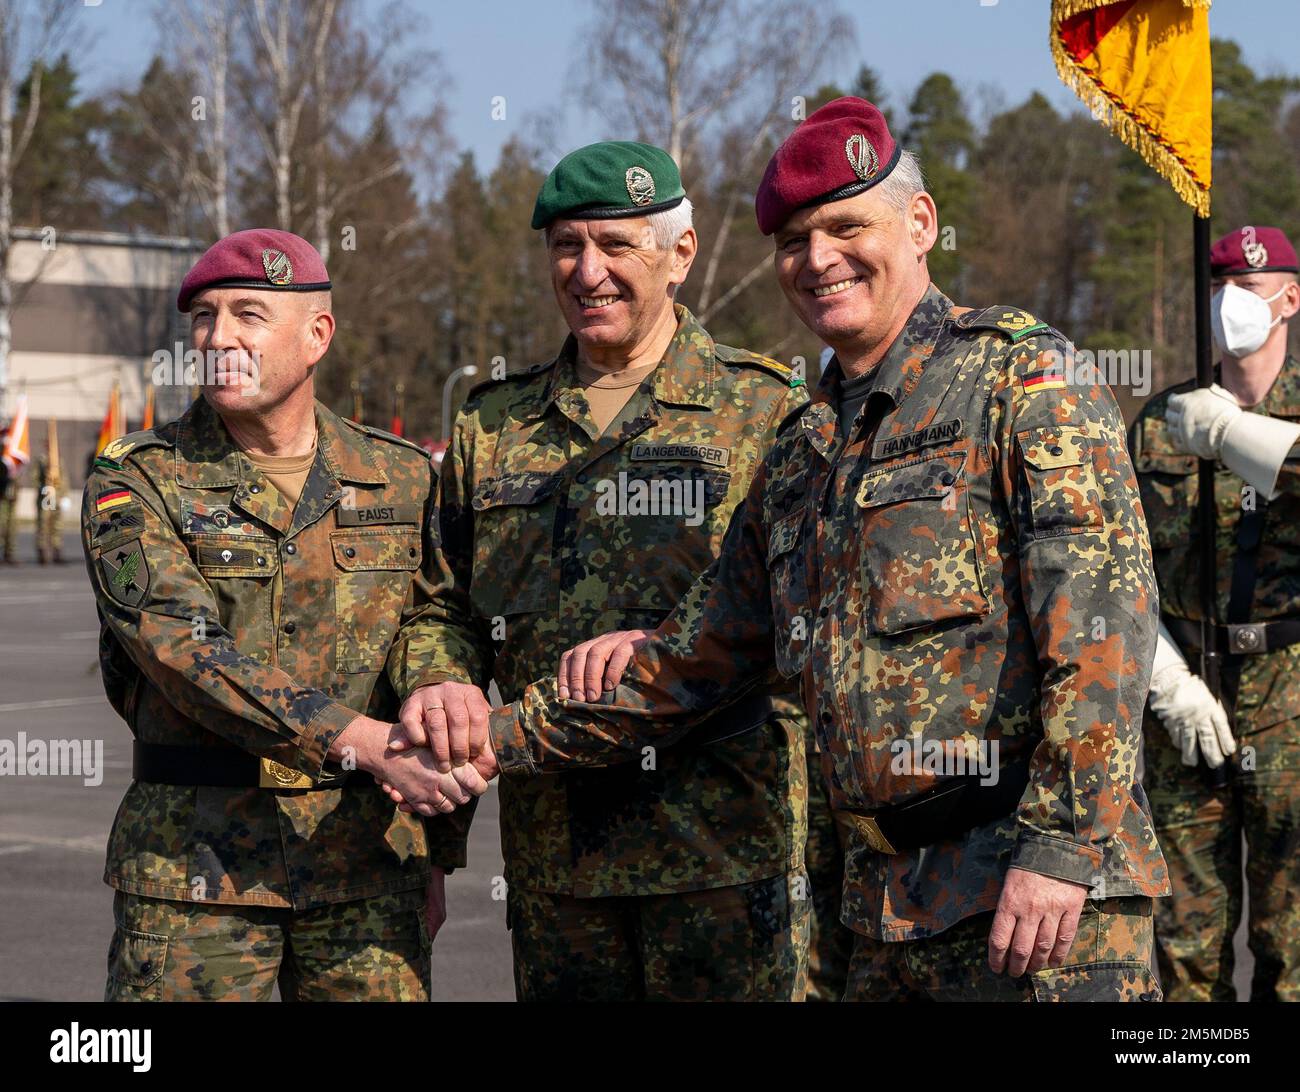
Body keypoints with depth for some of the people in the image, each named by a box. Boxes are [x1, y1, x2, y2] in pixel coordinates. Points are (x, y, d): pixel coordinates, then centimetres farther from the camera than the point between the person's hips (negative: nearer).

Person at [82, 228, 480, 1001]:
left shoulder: (399, 479, 7)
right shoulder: (138, 483, -2)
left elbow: (433, 664, 12)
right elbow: (185, 650, -17)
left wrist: (437, 855, 11)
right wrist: (362, 742, -27)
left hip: (368, 864, 2)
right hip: (193, 870, -2)